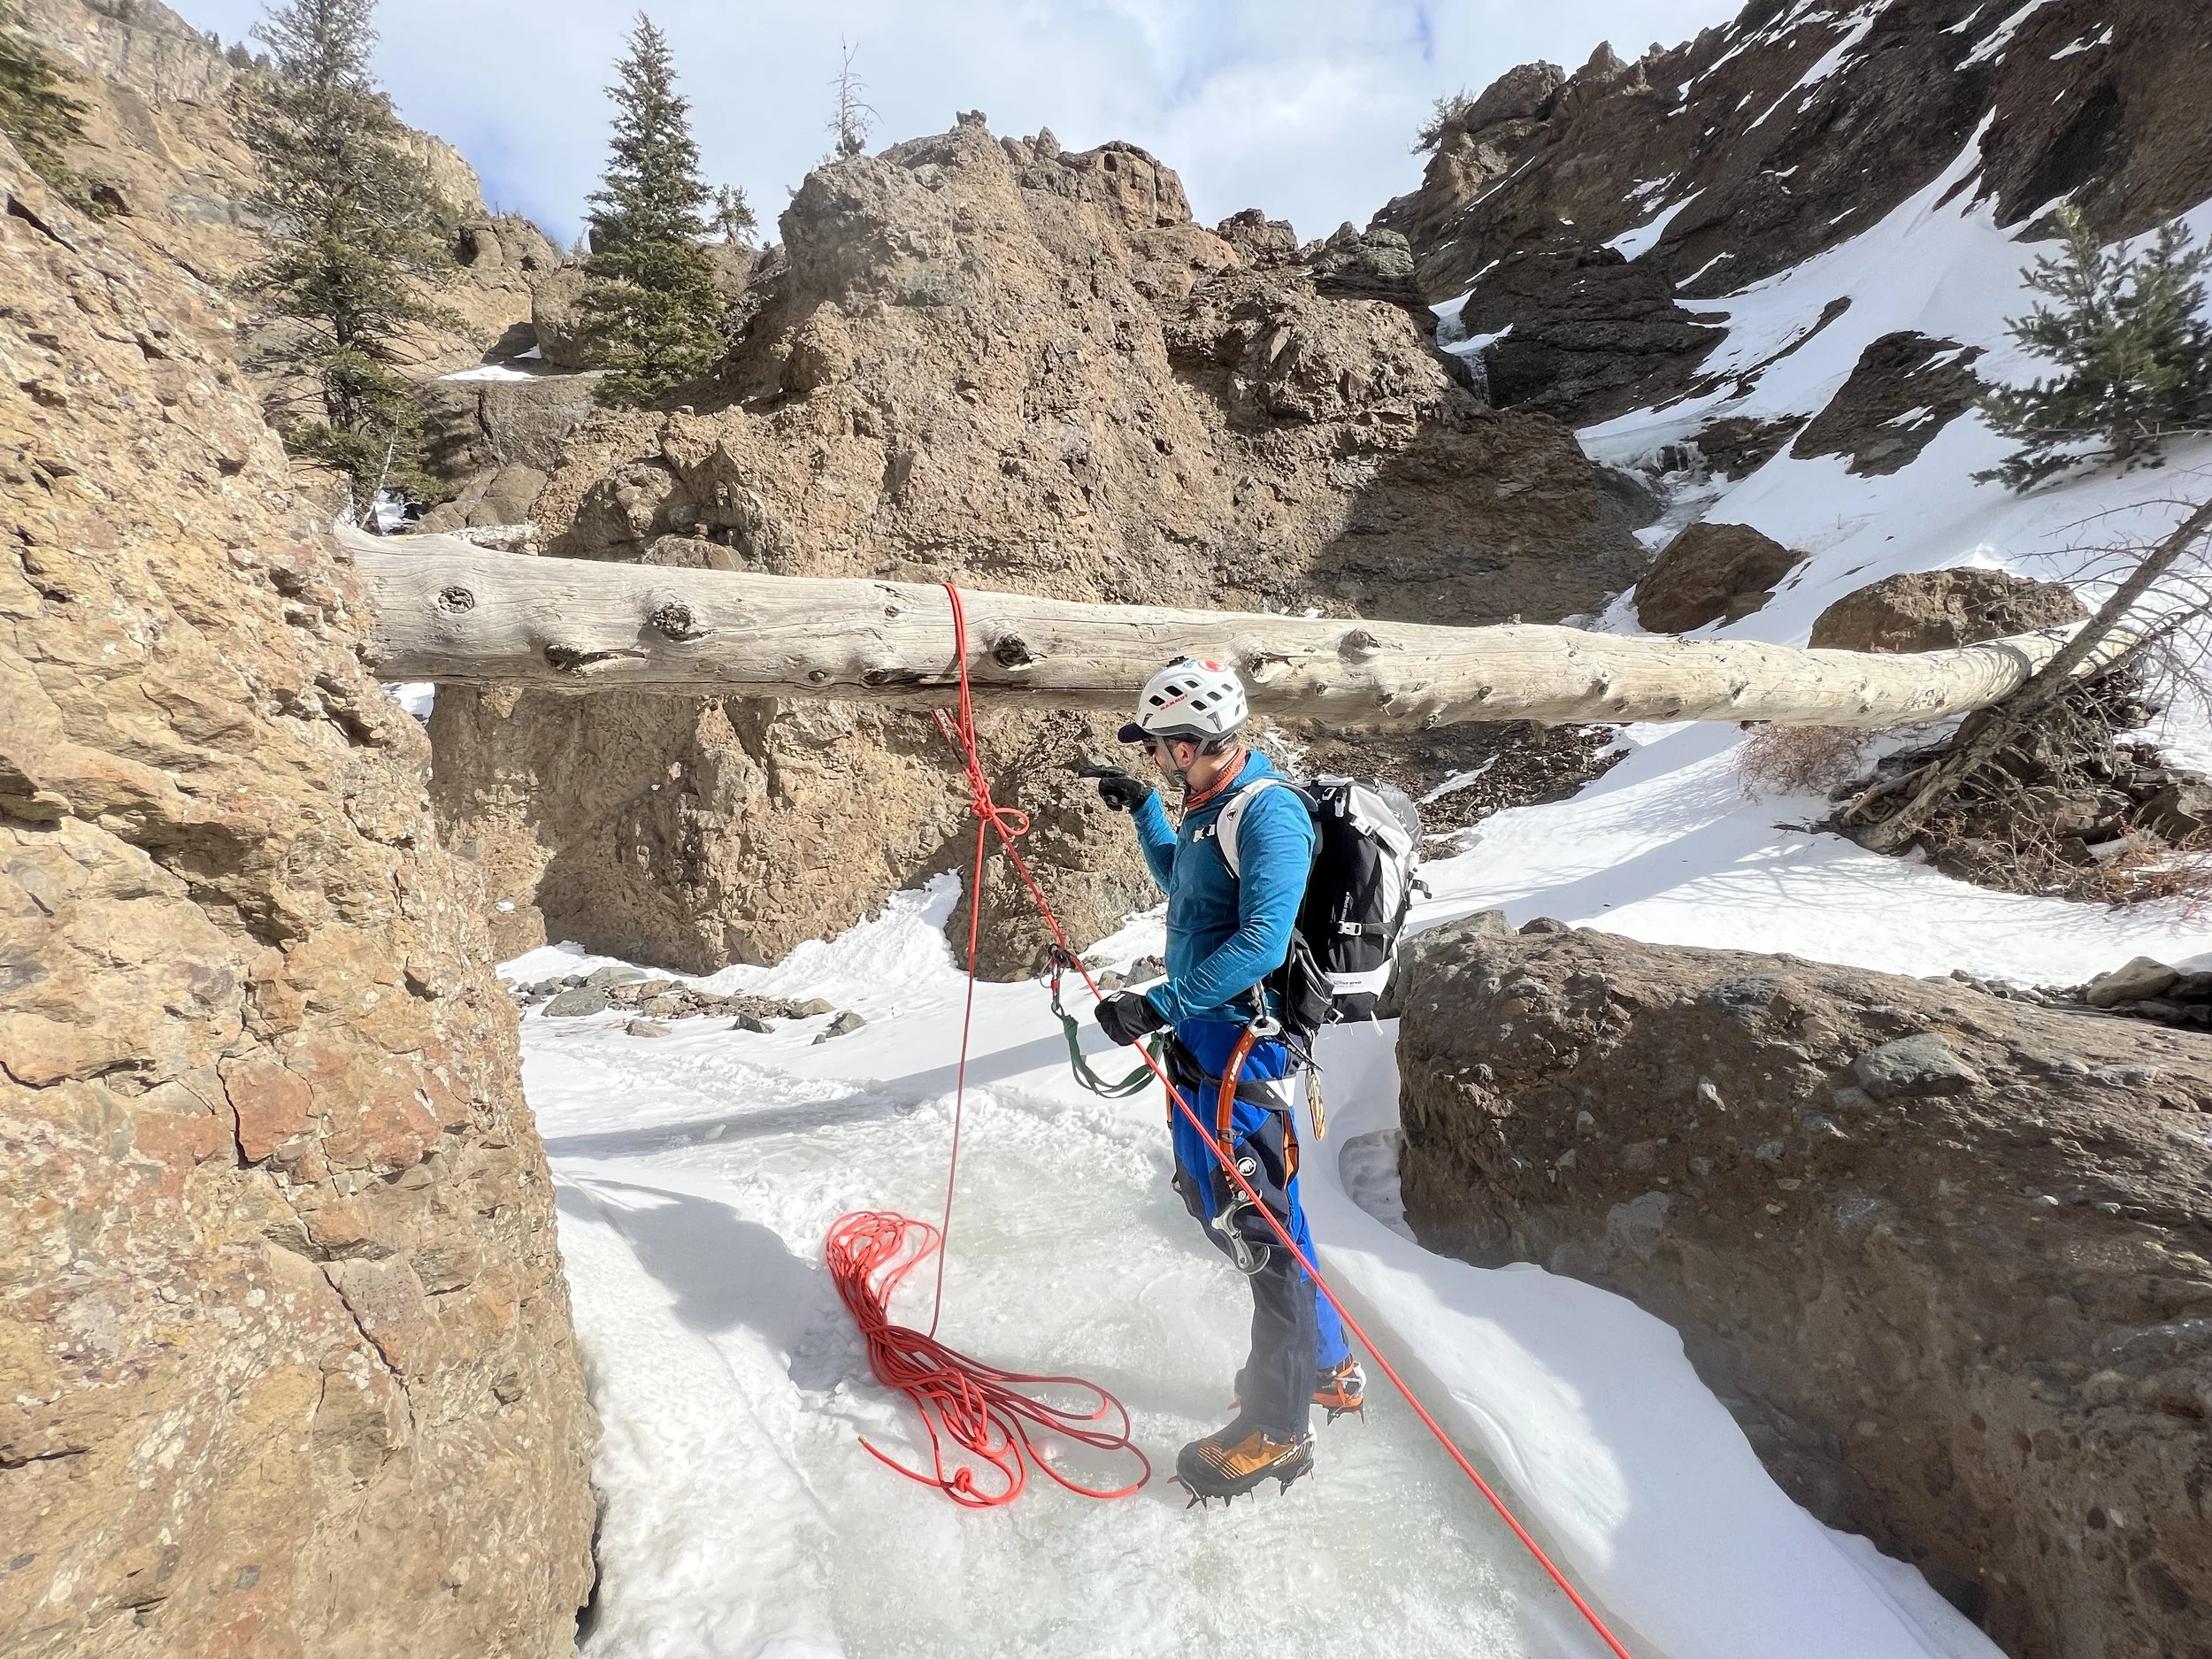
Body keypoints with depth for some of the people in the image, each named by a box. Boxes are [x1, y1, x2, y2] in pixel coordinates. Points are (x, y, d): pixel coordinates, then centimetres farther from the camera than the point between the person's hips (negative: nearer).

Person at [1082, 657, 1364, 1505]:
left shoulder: (1269, 813, -18)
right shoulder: (1209, 807, 11)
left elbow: (1260, 943, -27)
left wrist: (1161, 1006, -26)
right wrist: (1141, 809, 25)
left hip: (1242, 1043, -10)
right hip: (1198, 1036, 10)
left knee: (1262, 1229, 2)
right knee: (1210, 1202, 20)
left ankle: (1278, 1431, 22)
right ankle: (1326, 1367, 39)